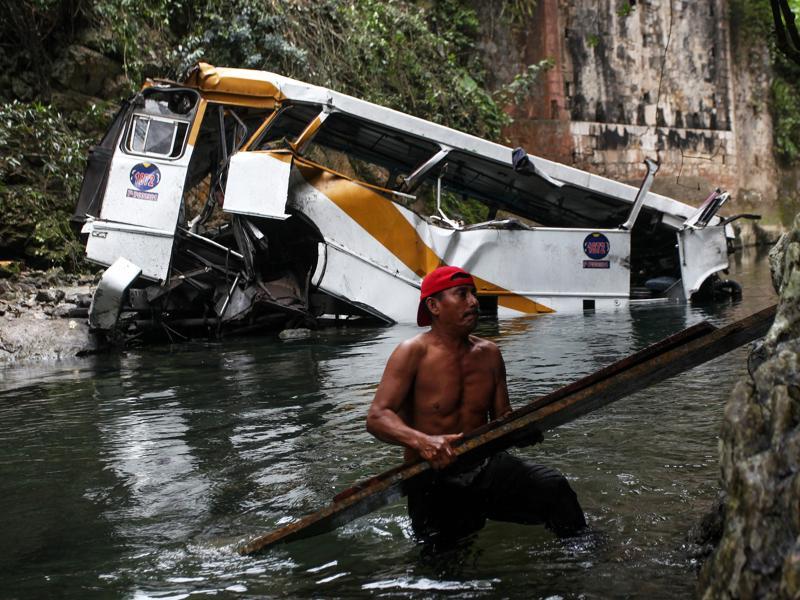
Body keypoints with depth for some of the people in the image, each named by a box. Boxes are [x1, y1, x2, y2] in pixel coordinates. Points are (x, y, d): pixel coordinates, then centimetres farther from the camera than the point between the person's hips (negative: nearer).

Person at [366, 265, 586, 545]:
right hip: (434, 481, -4)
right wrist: (422, 442, -35)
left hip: (486, 467, 4)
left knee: (552, 486, -20)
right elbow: (377, 417, -16)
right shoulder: (413, 353, -8)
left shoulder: (489, 353, 9)